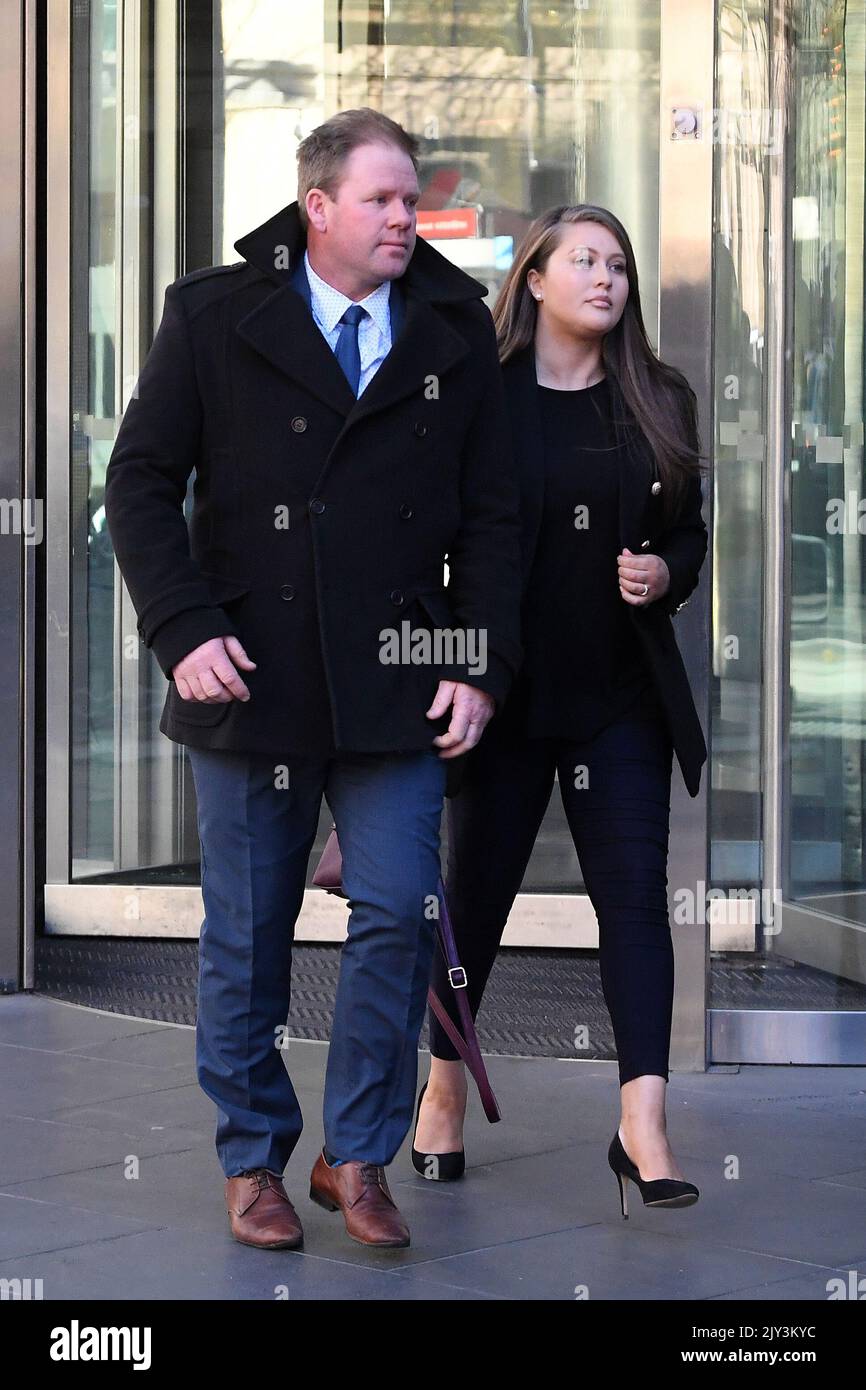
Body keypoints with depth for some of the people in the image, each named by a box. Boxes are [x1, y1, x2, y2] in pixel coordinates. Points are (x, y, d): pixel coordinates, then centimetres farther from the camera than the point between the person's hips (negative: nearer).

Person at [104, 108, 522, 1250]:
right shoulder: (213, 315, 1)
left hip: (398, 685, 1)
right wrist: (185, 629, -10)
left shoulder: (456, 329, 6)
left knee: (398, 917, -5)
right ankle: (253, 1163, 23)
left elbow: (492, 514, 7)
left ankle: (358, 1157, 13)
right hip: (250, 679, -1)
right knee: (247, 939, 8)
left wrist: (482, 664, -2)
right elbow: (141, 482, 1)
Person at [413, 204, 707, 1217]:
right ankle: (445, 1089, 28)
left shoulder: (659, 401, 7)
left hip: (624, 695, 2)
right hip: (506, 686, -2)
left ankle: (642, 1125, -8)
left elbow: (690, 530, 15)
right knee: (477, 887, 9)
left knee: (635, 891, -6)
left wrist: (666, 574, -8)